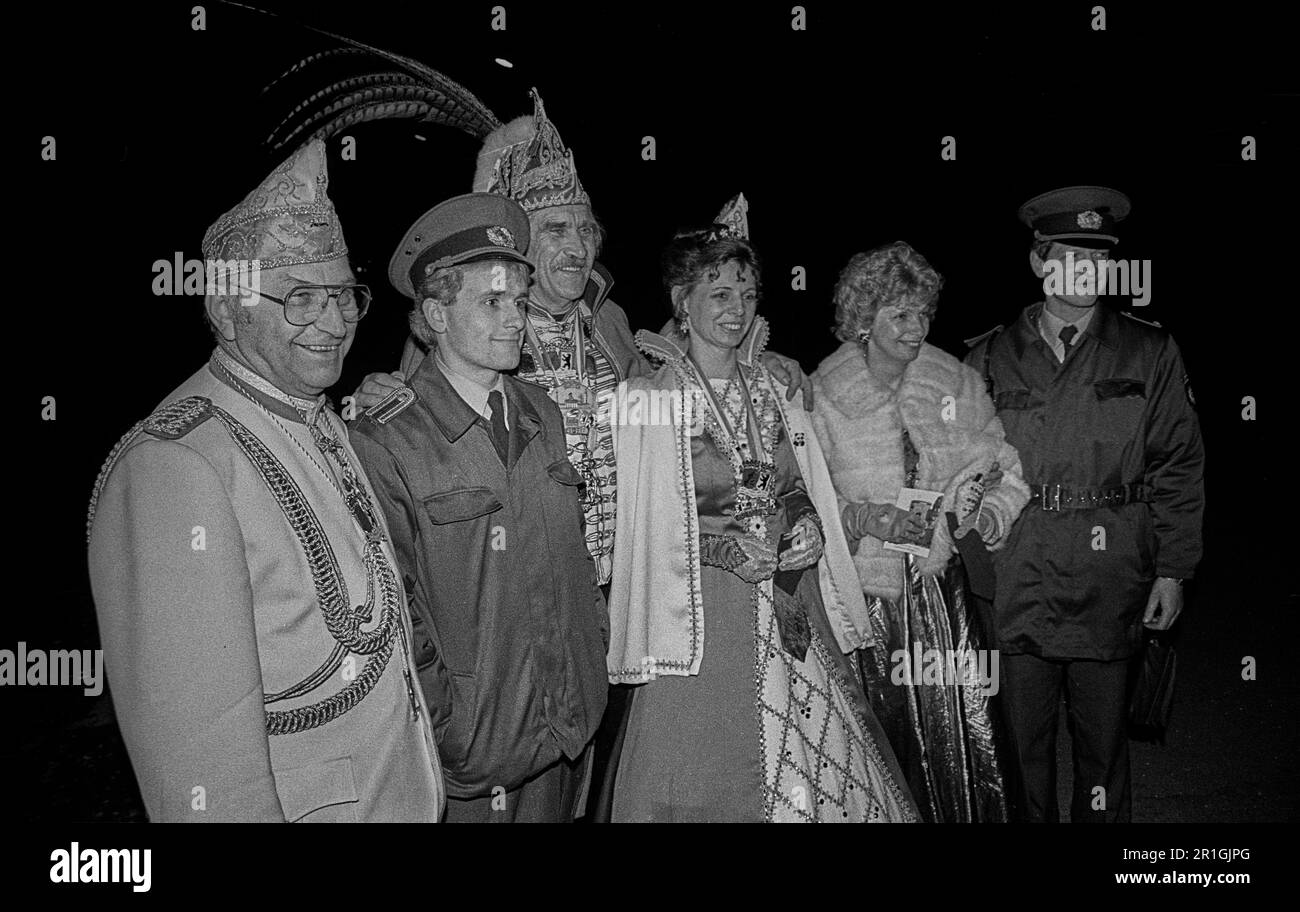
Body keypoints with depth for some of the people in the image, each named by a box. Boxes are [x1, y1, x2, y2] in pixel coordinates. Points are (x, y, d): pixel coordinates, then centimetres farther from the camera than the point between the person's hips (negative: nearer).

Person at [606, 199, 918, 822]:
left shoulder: (770, 390, 11)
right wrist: (741, 550, -14)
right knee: (711, 776, 0)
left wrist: (807, 529, -4)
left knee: (825, 766, 5)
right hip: (705, 611, -5)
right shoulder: (649, 400, -5)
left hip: (791, 607, 5)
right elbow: (649, 526, -6)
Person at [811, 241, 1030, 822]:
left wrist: (972, 522, -12)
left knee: (956, 737, 1)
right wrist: (875, 519, -18)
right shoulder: (822, 394, -4)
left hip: (943, 594, 2)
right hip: (861, 598, -2)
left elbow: (1007, 479, 6)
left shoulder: (959, 384, 4)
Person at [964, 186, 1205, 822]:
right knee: (1021, 737, 7)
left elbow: (1178, 467, 6)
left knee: (1103, 735, 8)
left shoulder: (1149, 353, 7)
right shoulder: (991, 358, 6)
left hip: (1111, 583, 0)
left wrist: (1172, 570, 0)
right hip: (1015, 584, 0)